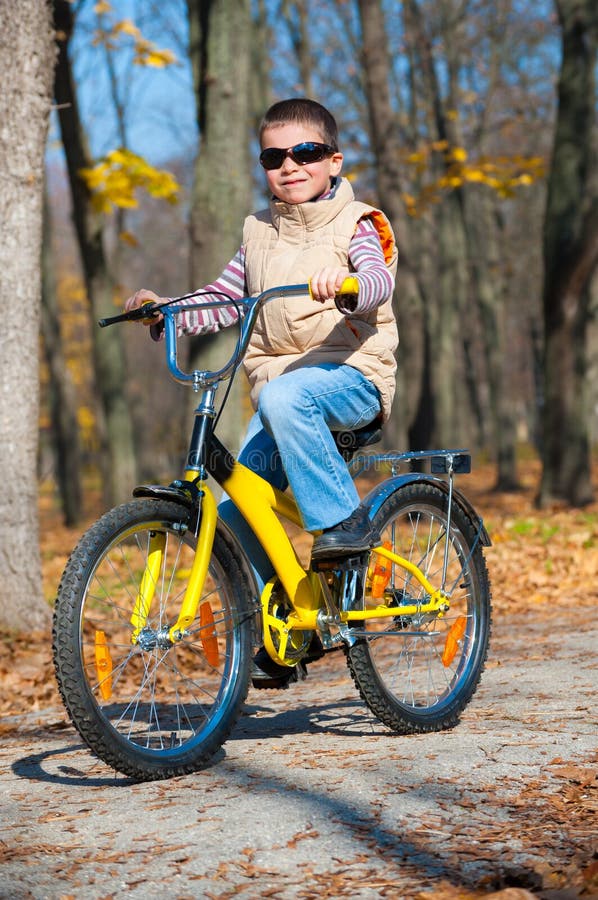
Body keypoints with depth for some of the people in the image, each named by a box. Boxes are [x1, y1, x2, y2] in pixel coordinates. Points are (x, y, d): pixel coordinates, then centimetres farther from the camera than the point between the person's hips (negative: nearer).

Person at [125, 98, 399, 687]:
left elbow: (379, 280, -19)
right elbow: (222, 303, 22)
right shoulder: (260, 234, 17)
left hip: (350, 376, -6)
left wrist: (344, 282, -41)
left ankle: (345, 521, -26)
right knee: (232, 512, -8)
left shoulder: (354, 223, 0)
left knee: (282, 397, -39)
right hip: (276, 383, 6)